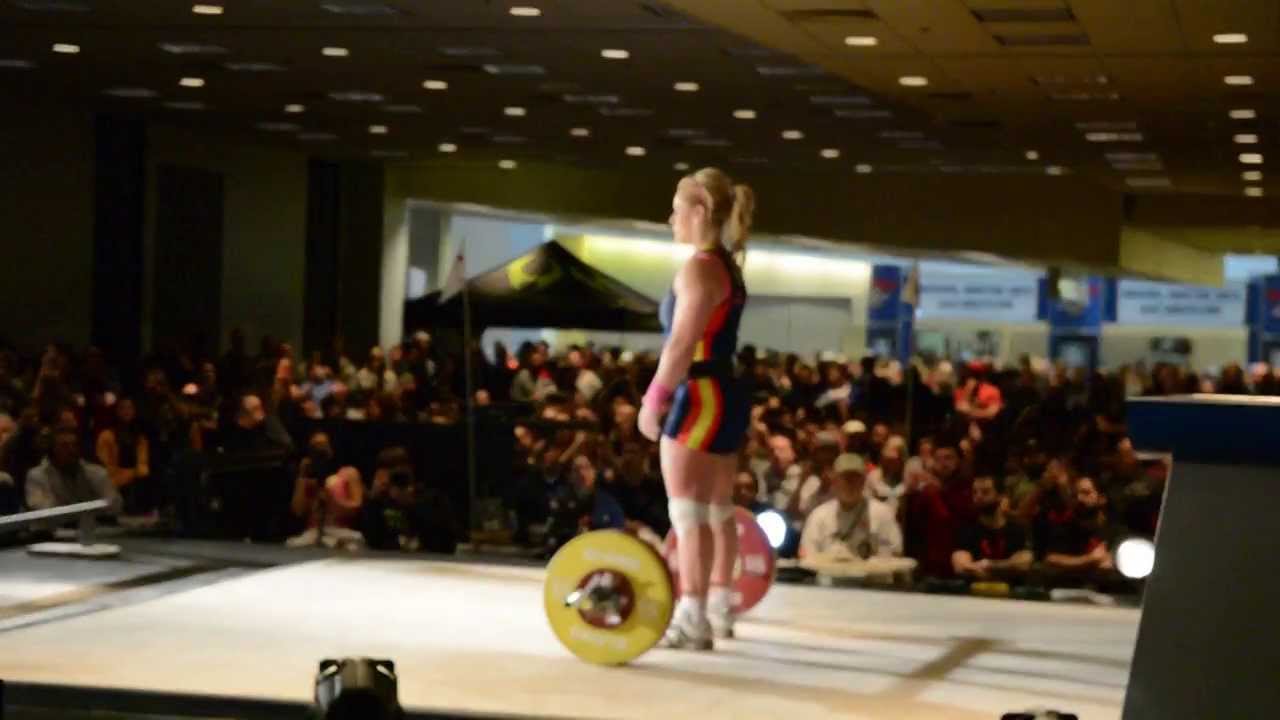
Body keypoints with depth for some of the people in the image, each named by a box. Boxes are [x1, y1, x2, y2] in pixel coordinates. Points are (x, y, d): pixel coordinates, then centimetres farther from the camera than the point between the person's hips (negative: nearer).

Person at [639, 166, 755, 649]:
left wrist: (653, 399, -16)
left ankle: (693, 623, -10)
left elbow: (682, 345, -20)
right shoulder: (728, 267, 15)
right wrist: (665, 394, 17)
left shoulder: (699, 267, -14)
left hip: (701, 398, -10)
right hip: (727, 397, 10)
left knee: (689, 514, -9)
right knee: (718, 510, 16)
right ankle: (719, 611, 24)